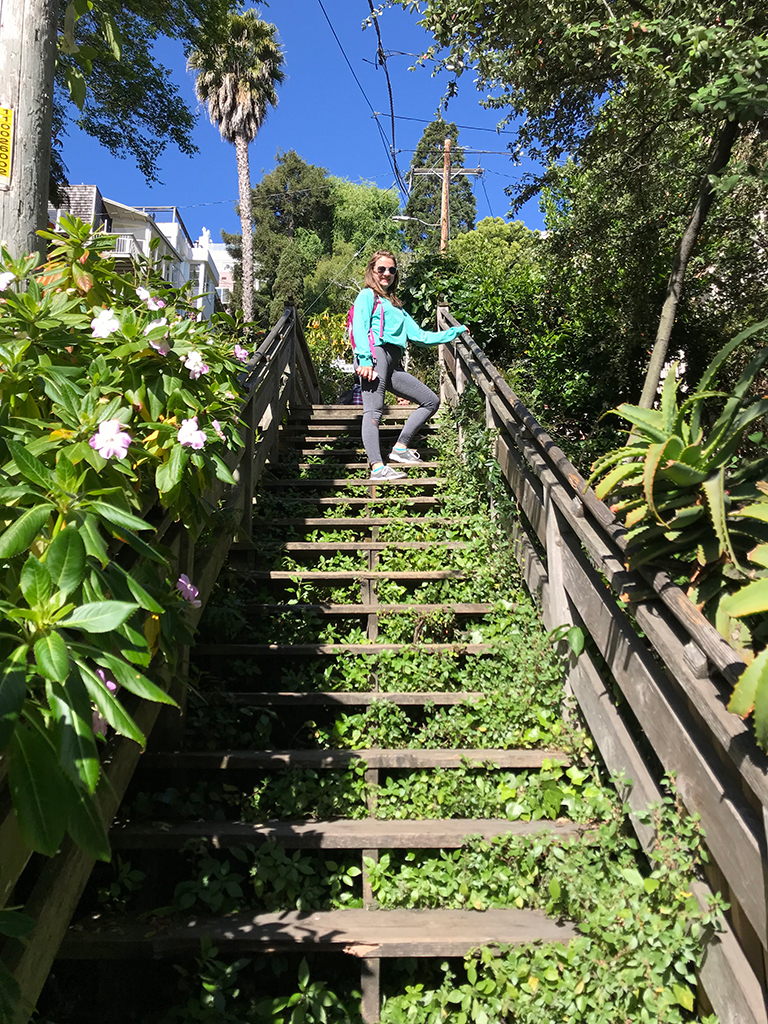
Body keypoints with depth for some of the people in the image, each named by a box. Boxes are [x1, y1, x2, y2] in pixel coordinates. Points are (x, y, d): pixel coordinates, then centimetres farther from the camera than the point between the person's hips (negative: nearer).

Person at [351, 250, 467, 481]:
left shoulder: (396, 306, 34)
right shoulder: (367, 295, 12)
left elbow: (419, 335, 28)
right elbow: (360, 328, -4)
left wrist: (455, 332, 27)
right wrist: (364, 360, -20)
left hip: (393, 365, 8)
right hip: (375, 355, -8)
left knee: (431, 401, 5)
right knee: (373, 411, -20)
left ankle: (400, 448, 2)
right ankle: (377, 468, -34)